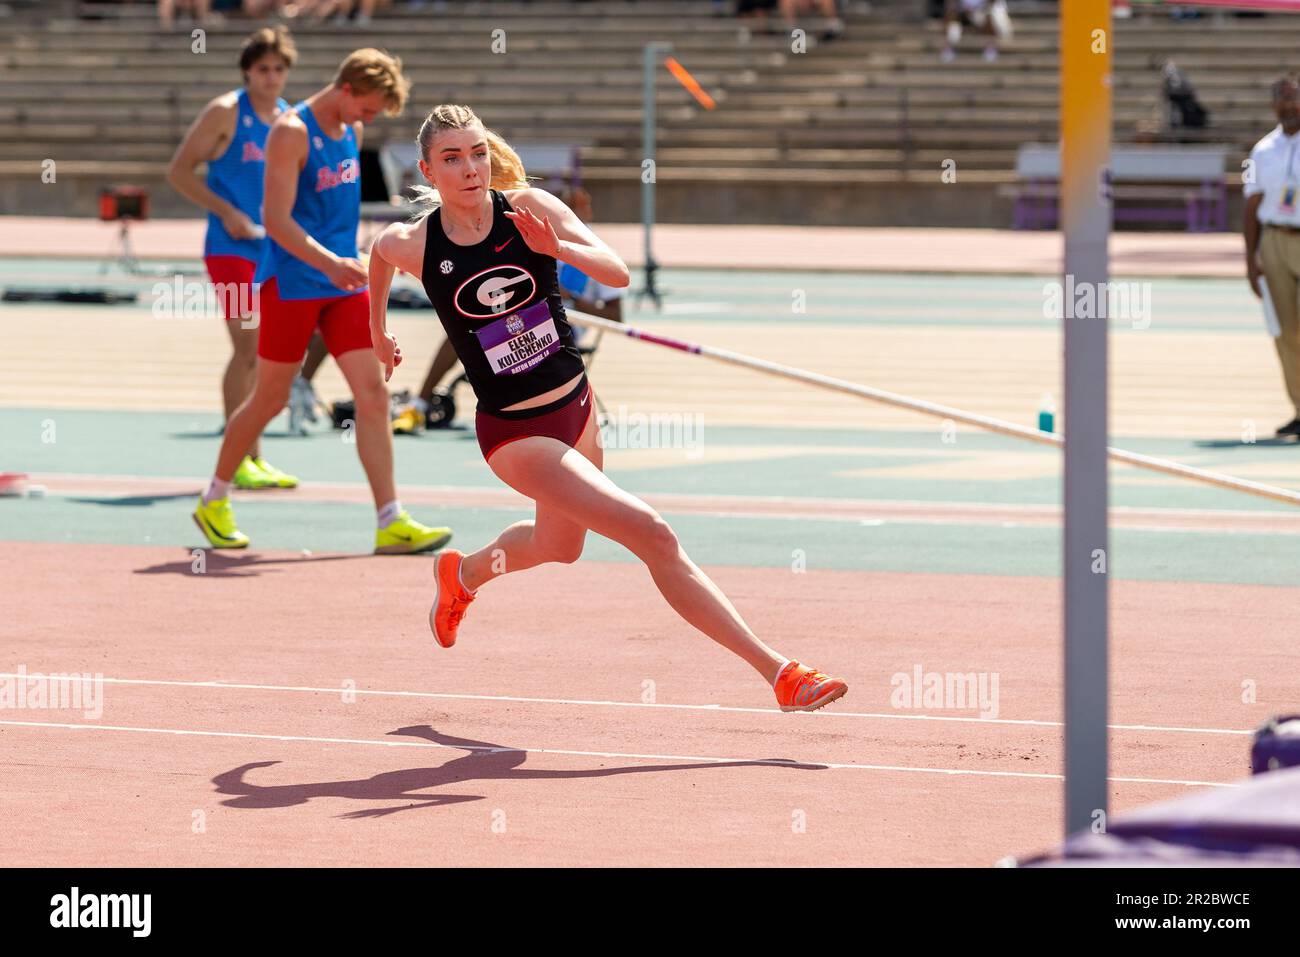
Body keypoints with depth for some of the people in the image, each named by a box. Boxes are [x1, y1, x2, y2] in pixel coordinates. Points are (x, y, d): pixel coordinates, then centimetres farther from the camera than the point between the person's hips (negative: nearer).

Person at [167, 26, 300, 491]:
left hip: (275, 249, 6)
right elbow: (179, 170, -5)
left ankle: (254, 457, 16)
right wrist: (227, 212, -14)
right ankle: (237, 461, -7)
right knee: (248, 348, -12)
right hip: (232, 246, -6)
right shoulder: (225, 113, -6)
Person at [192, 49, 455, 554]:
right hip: (291, 284, -7)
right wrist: (330, 262, -33)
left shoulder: (351, 132, 10)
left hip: (343, 285, 7)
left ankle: (391, 523, -6)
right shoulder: (292, 133, -14)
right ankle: (213, 502, 23)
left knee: (373, 395, -4)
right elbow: (276, 218, -22)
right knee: (269, 399, 4)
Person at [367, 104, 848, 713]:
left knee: (560, 544, 29)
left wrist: (558, 248, -35)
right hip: (513, 432, -5)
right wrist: (378, 331, 25)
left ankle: (461, 574, 61)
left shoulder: (529, 208, -10)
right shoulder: (412, 245, -12)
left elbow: (618, 273, -17)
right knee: (651, 535, -18)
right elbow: (379, 254, 12)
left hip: (575, 405, 5)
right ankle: (777, 672, -17)